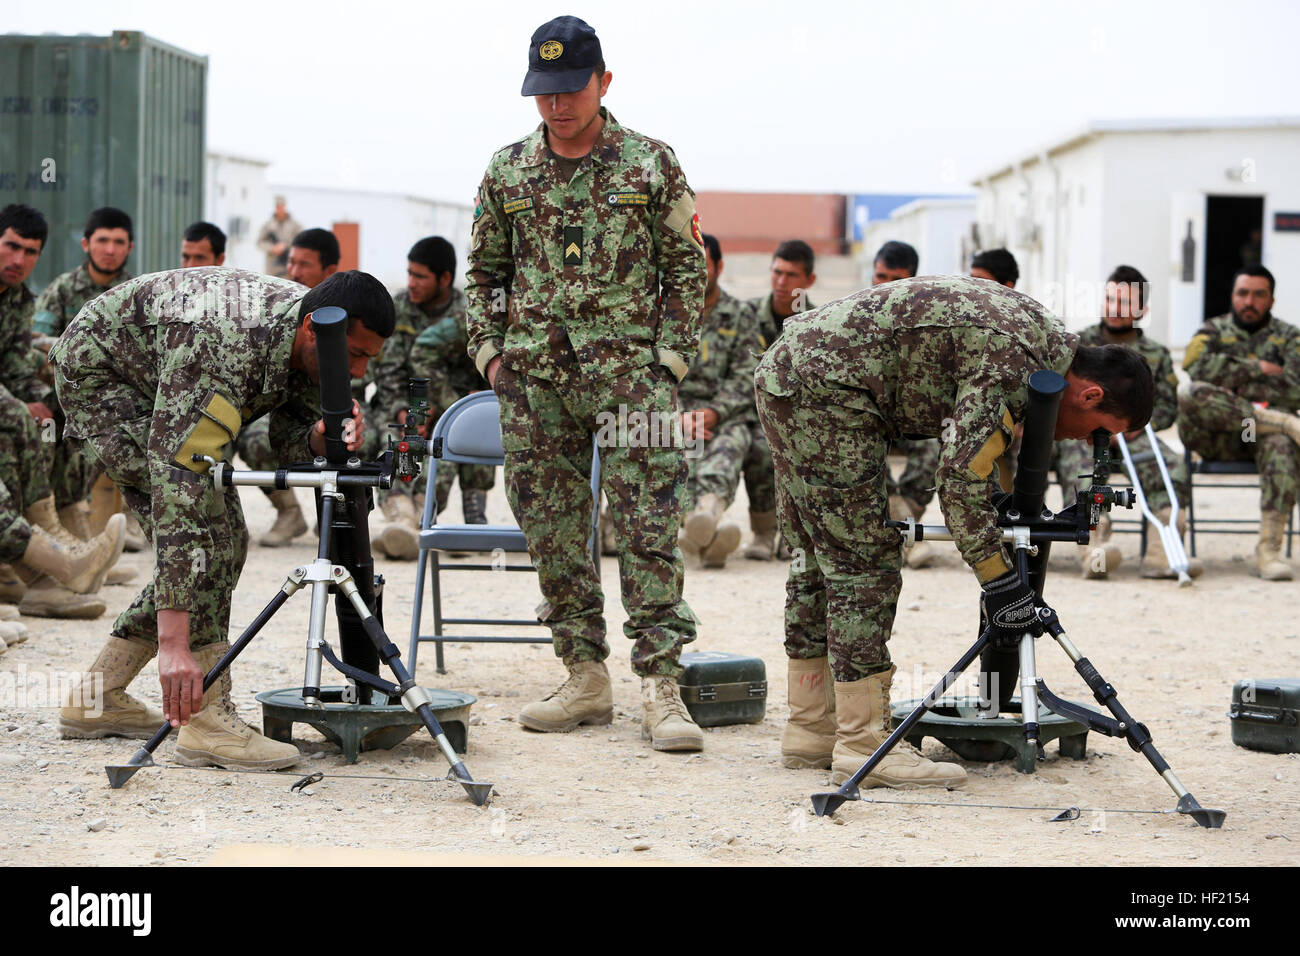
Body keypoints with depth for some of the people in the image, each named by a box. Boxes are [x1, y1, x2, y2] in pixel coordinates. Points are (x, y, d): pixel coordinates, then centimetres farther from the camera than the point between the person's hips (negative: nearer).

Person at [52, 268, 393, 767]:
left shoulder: (310, 341, -17)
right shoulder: (226, 350, -42)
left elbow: (289, 446, -10)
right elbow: (177, 483, -47)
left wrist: (320, 439, -38)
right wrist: (173, 641, -51)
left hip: (159, 388, 9)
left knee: (224, 544, 4)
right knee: (200, 518, -25)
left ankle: (98, 699, 11)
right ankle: (207, 718, -23)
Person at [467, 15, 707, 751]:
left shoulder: (652, 165, 3)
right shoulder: (508, 171, 11)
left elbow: (687, 266, 6)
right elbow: (485, 269, 18)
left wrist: (672, 357, -2)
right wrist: (489, 348, 7)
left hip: (630, 368, -3)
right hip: (533, 378, 3)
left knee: (650, 529, -9)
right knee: (553, 531, 5)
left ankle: (661, 687, -9)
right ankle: (586, 678, 14)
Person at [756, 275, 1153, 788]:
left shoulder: (1042, 336, 12)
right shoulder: (1015, 361, -19)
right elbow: (960, 473, -22)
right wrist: (998, 578, -17)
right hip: (823, 388, -11)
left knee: (822, 556, 15)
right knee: (864, 563, -9)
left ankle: (810, 729, 21)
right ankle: (864, 745, -8)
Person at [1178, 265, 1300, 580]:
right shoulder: (1214, 330, 20)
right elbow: (1198, 368, -4)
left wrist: (1238, 386, -2)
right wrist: (1258, 369, -2)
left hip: (1261, 436, -1)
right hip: (1215, 436, 1)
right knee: (1189, 392, -32)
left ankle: (1269, 549, -42)